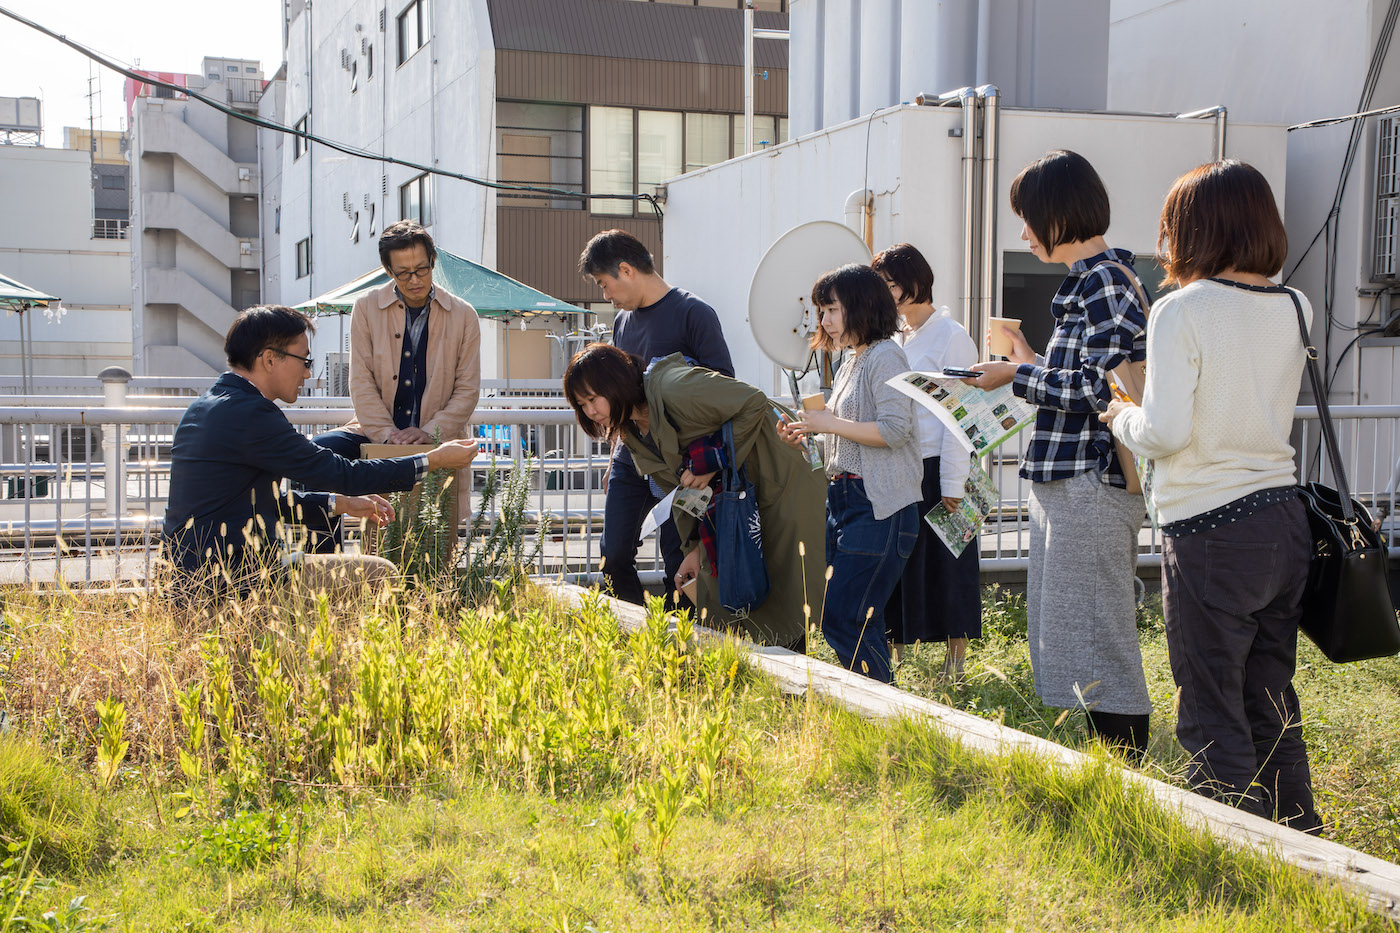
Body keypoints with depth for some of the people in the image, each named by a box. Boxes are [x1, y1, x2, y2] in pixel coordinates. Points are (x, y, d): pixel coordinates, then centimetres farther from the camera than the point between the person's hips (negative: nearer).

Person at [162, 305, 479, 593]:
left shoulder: (206, 406, 13)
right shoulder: (248, 415, -18)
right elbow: (340, 473, -16)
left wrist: (342, 504, 17)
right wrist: (434, 460, -7)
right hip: (229, 581, -11)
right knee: (379, 573, -7)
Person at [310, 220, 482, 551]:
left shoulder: (463, 315, 3)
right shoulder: (367, 307, 3)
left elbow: (468, 390, 1)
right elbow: (361, 381, -2)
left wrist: (430, 431, -15)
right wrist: (387, 434, -16)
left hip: (436, 440, -1)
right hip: (378, 434, 1)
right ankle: (324, 564, -20)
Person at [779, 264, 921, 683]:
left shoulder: (885, 356, -9)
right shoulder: (851, 362, 20)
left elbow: (895, 429, -19)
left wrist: (831, 423, -14)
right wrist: (808, 434, 10)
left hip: (879, 506, -10)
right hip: (845, 499, 10)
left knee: (841, 620, -12)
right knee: (860, 622, 9)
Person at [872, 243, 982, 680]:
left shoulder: (952, 337, -7)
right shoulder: (893, 339, 14)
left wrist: (952, 486, -14)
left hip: (936, 468, -6)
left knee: (944, 561, 1)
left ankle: (955, 662, 10)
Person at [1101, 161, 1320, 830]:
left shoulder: (1182, 311, -12)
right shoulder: (1293, 309, 7)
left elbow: (1166, 432, -19)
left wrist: (1121, 417, 3)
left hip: (1209, 532, -7)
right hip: (1284, 520, 7)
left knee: (1212, 716, 3)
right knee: (1272, 704, 18)